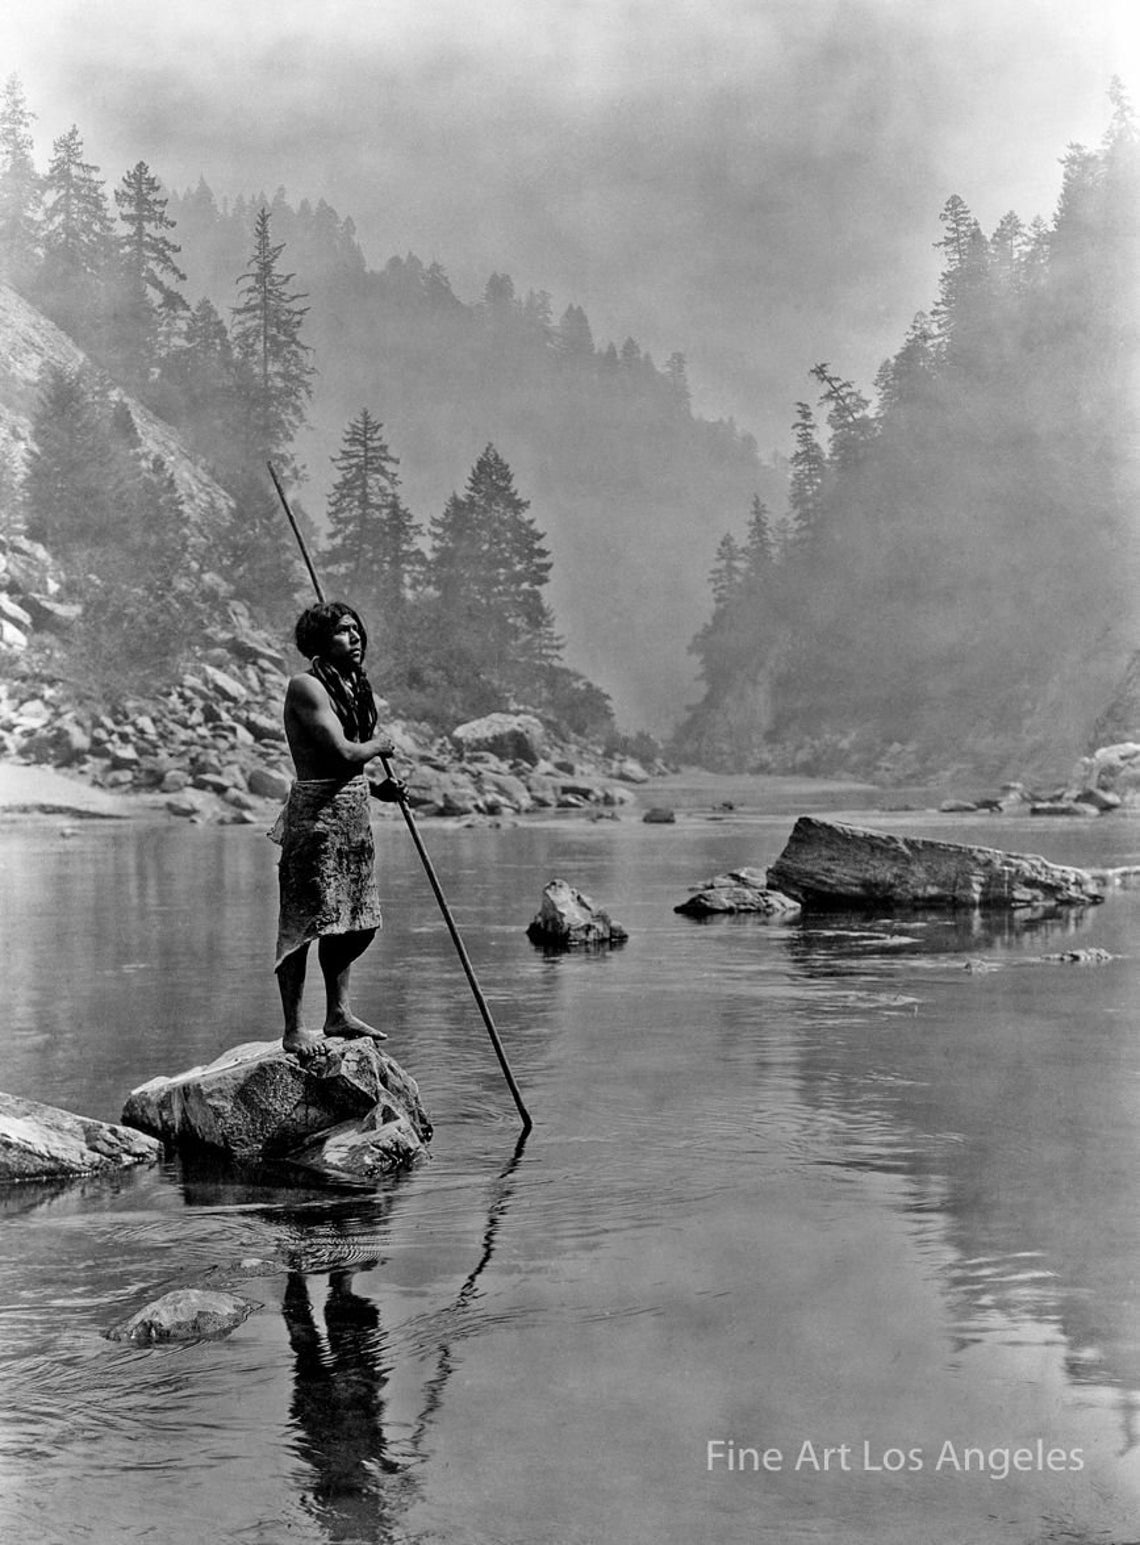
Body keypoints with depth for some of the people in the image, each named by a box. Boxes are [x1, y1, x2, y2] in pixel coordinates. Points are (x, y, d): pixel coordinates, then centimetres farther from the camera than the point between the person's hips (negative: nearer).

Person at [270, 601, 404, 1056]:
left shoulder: (353, 685, 16)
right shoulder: (306, 686, -12)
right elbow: (342, 752, -22)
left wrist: (375, 787, 11)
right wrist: (378, 746, -3)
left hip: (353, 812, 9)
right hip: (317, 813, -9)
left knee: (356, 922, 13)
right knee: (306, 922, -6)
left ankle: (339, 1014, 26)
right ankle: (294, 1030, -2)